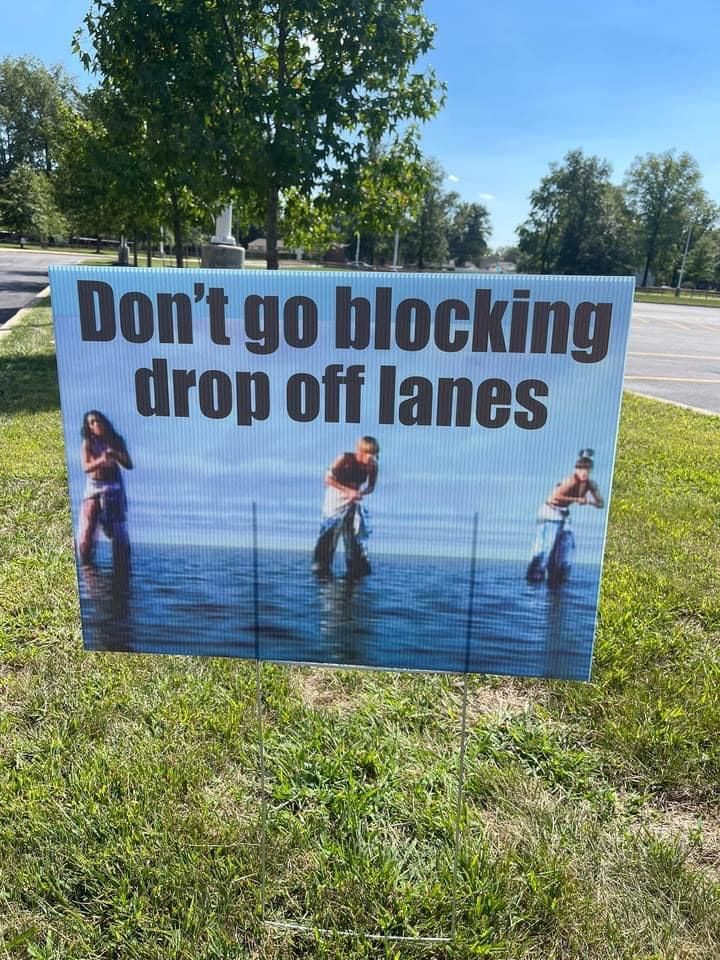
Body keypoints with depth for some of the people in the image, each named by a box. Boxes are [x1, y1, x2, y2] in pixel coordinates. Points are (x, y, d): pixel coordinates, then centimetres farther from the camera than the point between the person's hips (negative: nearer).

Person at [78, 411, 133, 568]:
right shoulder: (88, 443, 0)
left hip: (114, 486, 1)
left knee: (118, 529, 0)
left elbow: (129, 465, 0)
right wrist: (101, 461, -30)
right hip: (94, 486, -1)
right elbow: (86, 467, -12)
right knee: (88, 527, -5)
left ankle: (121, 564, 8)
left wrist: (115, 456, -18)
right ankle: (86, 564, 5)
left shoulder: (117, 441, 4)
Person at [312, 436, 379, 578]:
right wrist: (348, 491, -27)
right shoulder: (345, 459, -21)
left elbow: (370, 487, 0)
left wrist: (361, 493, -23)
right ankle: (322, 566, 6)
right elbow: (328, 479, -19)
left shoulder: (372, 466, -11)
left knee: (357, 533, 4)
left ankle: (358, 567, 15)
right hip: (337, 499, -4)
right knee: (330, 533, -4)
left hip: (355, 502, 4)